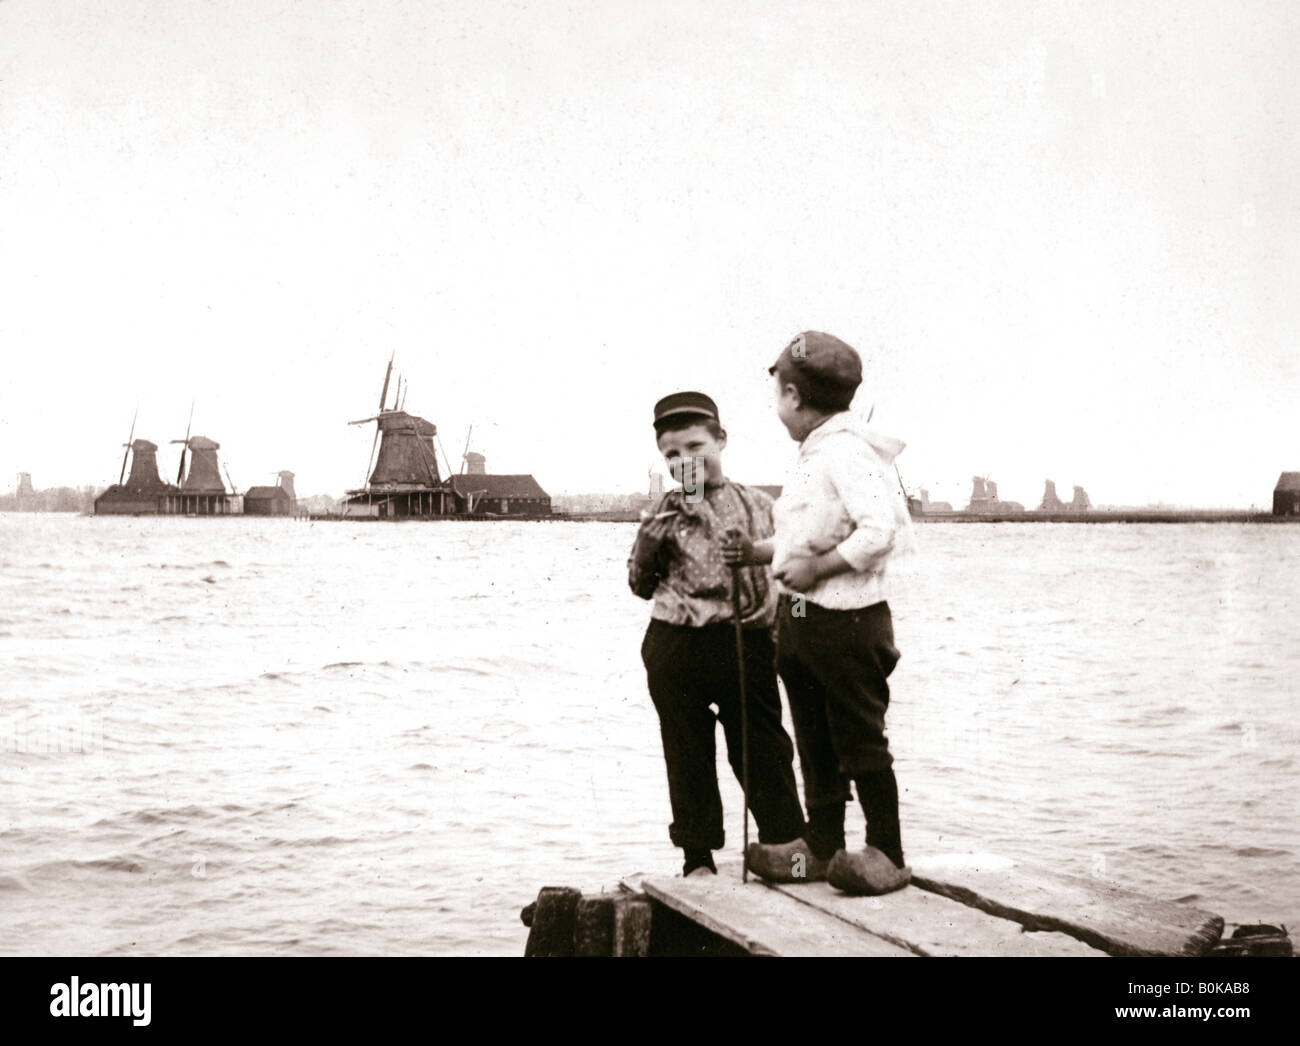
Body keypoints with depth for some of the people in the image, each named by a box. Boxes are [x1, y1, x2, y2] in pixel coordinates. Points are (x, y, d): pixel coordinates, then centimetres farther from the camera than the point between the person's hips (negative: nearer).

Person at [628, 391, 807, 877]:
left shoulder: (757, 506, 5)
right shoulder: (665, 513, 7)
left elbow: (781, 570, 9)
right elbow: (641, 584, 9)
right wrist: (648, 541, -6)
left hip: (743, 641, -1)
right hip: (675, 648, 1)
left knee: (764, 751, 4)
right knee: (687, 755, 9)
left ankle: (788, 846, 15)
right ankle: (698, 855, 21)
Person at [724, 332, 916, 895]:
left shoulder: (845, 451, -17)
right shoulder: (812, 454, 14)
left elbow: (879, 531, -27)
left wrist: (815, 568, -21)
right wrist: (760, 552, 16)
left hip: (847, 619, -10)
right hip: (801, 616, 10)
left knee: (861, 742, -1)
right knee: (815, 743, 14)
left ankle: (886, 853, 9)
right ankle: (821, 845, 23)